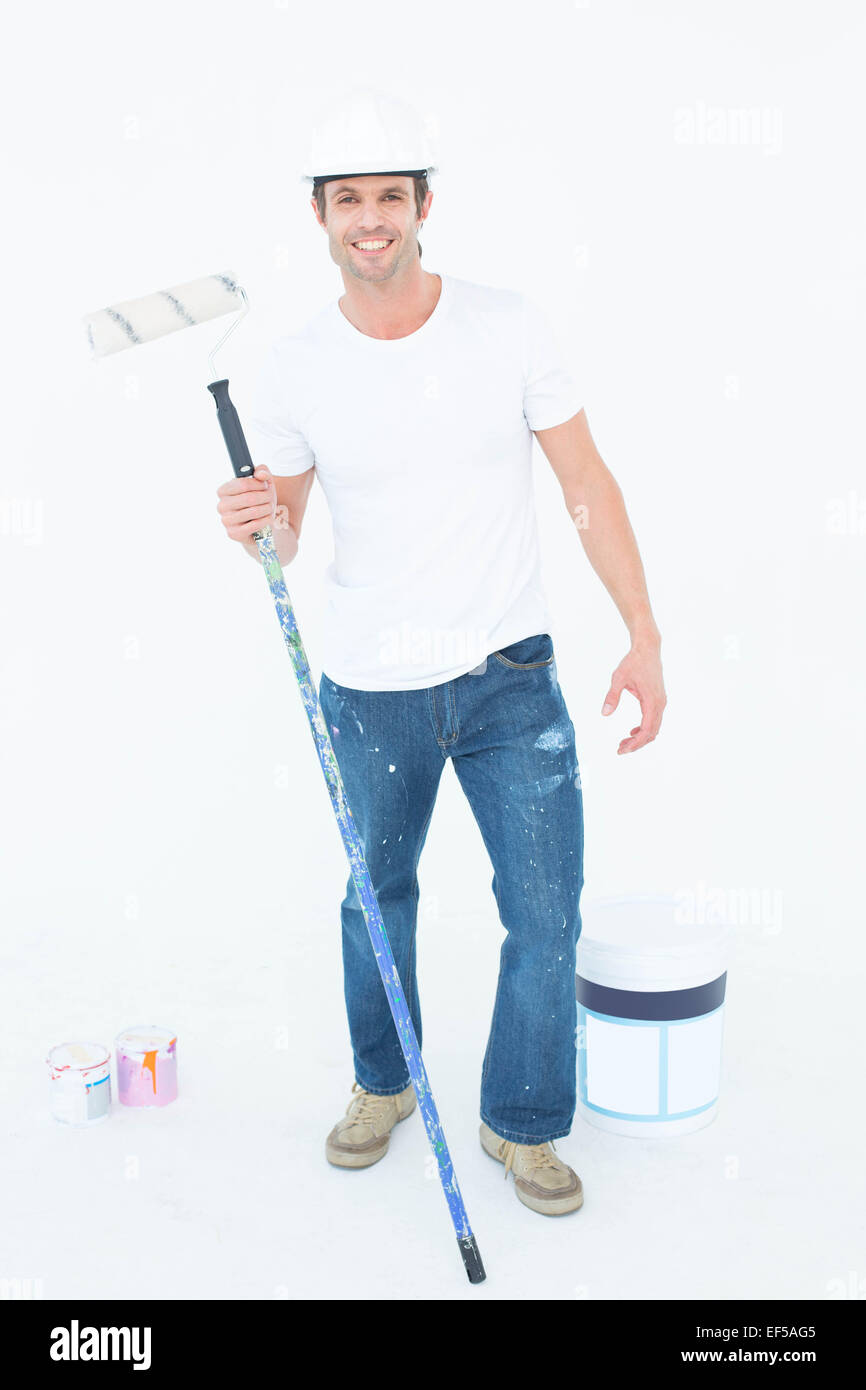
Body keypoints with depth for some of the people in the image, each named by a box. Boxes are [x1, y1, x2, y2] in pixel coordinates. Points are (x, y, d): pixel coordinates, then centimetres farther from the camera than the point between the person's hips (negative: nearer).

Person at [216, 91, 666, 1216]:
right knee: (377, 896, 16)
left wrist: (645, 639, -3)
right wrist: (253, 524, -19)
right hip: (373, 685, 1)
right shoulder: (296, 370, -4)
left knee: (547, 909, 0)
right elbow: (284, 538, 6)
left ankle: (524, 1123, 25)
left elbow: (588, 485, 0)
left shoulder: (509, 326, -5)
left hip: (510, 672, 0)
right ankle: (383, 1084, 42)